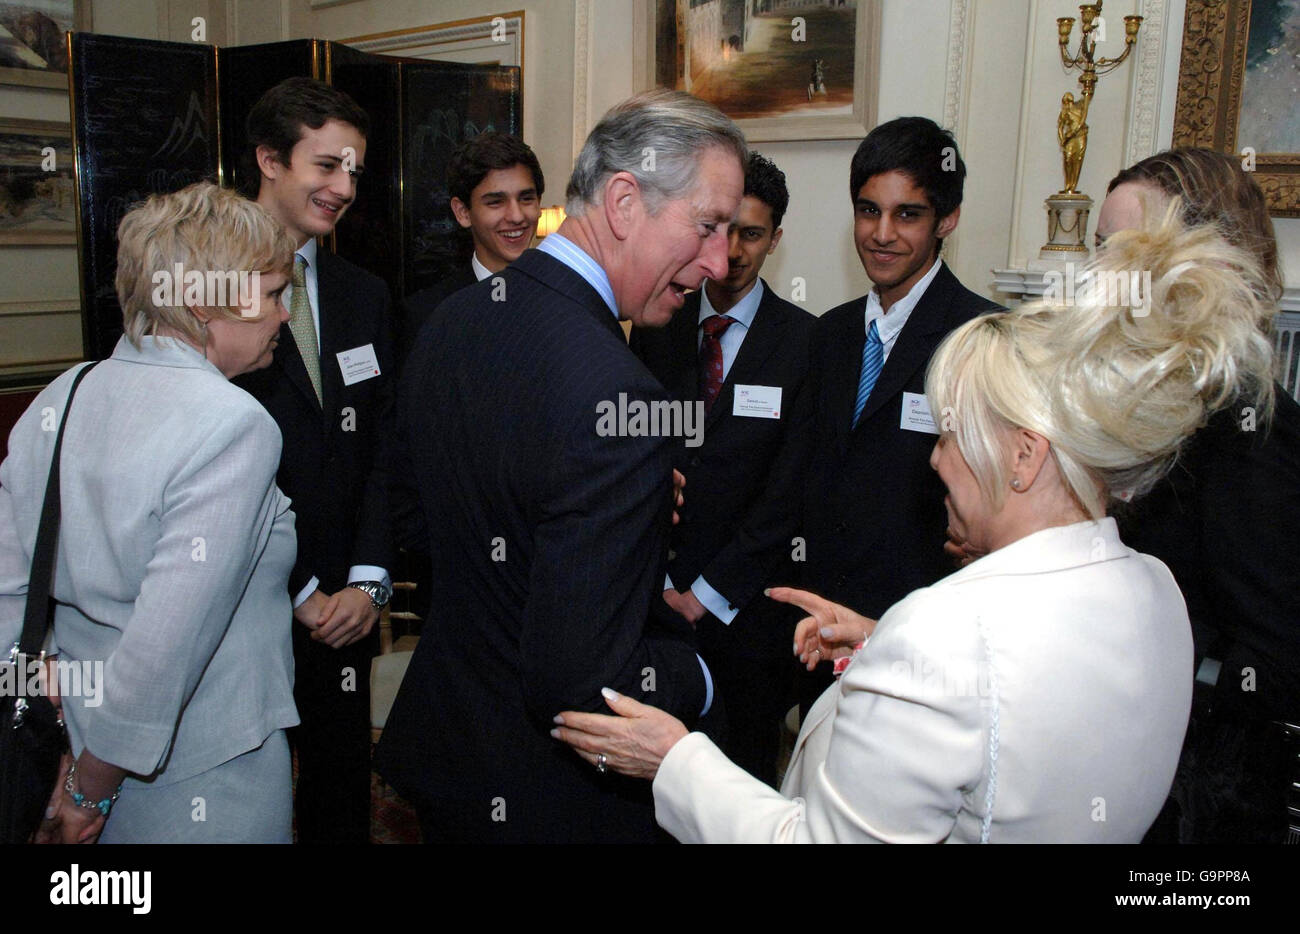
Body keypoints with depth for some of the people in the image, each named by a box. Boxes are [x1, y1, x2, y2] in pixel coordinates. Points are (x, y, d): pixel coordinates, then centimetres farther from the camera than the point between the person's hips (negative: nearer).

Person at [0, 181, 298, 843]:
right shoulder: (234, 427, -23)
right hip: (206, 789, -6)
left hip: (81, 747, 6)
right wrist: (91, 787, -12)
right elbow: (165, 643, -28)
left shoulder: (58, 399, -1)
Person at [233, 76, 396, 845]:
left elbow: (385, 444, 6)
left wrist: (368, 580, -4)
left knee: (343, 793, 14)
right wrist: (298, 592, -11)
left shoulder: (365, 296, 10)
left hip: (346, 606, 5)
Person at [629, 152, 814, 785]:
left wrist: (705, 593, -9)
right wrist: (659, 584, -4)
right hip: (655, 595, 2)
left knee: (744, 774, 10)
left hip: (744, 606, -2)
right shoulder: (655, 328, 5)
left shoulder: (805, 341, -5)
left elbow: (789, 491, -8)